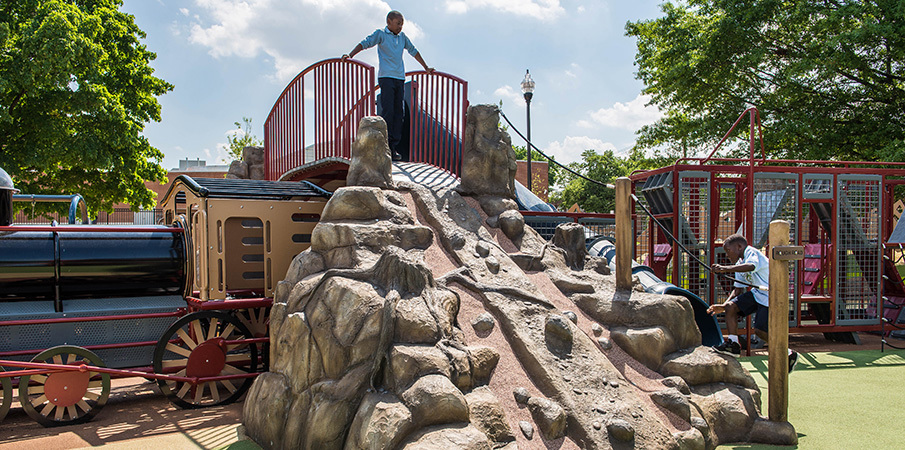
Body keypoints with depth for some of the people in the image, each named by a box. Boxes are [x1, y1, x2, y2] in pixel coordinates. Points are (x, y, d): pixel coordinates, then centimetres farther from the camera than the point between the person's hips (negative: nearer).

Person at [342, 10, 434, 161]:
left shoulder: (402, 37, 21)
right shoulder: (380, 34, 7)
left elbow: (413, 51, 31)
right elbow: (365, 43, -5)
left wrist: (426, 68, 34)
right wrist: (350, 55, -20)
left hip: (400, 78, 5)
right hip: (386, 77, -5)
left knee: (398, 112, -1)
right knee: (387, 111, -13)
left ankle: (394, 146, 1)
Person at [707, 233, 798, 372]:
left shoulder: (752, 253, -15)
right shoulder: (740, 265, 14)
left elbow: (751, 266, -40)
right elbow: (738, 289, 15)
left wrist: (725, 269, -50)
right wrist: (724, 306, 4)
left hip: (770, 296, -9)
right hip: (757, 293, 9)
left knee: (760, 330, -12)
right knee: (731, 306, -6)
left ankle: (789, 355, 8)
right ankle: (733, 343, 1)